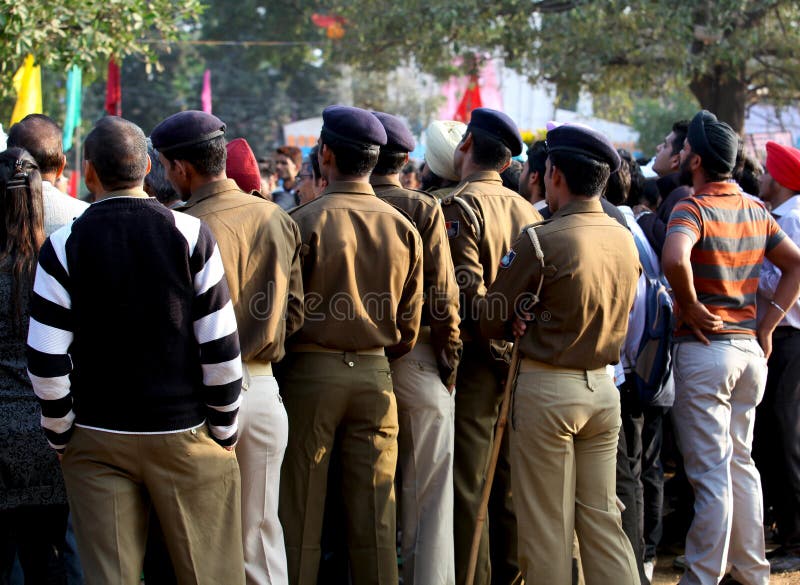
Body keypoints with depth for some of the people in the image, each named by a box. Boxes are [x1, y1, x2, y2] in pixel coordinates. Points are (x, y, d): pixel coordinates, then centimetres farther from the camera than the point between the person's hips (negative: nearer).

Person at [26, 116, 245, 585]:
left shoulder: (63, 247, -5)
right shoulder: (190, 234, -6)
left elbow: (46, 365, -7)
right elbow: (221, 349, -7)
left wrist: (62, 436, 7)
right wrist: (224, 431, 4)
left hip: (97, 441, 1)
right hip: (186, 437, 0)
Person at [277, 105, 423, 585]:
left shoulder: (307, 221, -12)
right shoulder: (403, 228, 2)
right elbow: (409, 323, 7)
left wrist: (280, 361, 8)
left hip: (311, 371, -3)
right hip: (376, 374, 4)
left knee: (303, 512, 5)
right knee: (375, 517, 7)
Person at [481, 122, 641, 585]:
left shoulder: (541, 241, -17)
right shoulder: (625, 239, 3)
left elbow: (491, 323, -9)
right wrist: (540, 323, 5)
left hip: (547, 389, -6)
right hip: (603, 386, 6)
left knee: (546, 525, 3)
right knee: (601, 516, 12)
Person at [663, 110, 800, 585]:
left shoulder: (693, 207, -13)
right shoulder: (756, 210, 8)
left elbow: (675, 259, -32)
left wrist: (691, 306, -17)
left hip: (704, 348, -7)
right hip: (750, 349, 7)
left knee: (710, 473, -3)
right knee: (741, 462, 16)